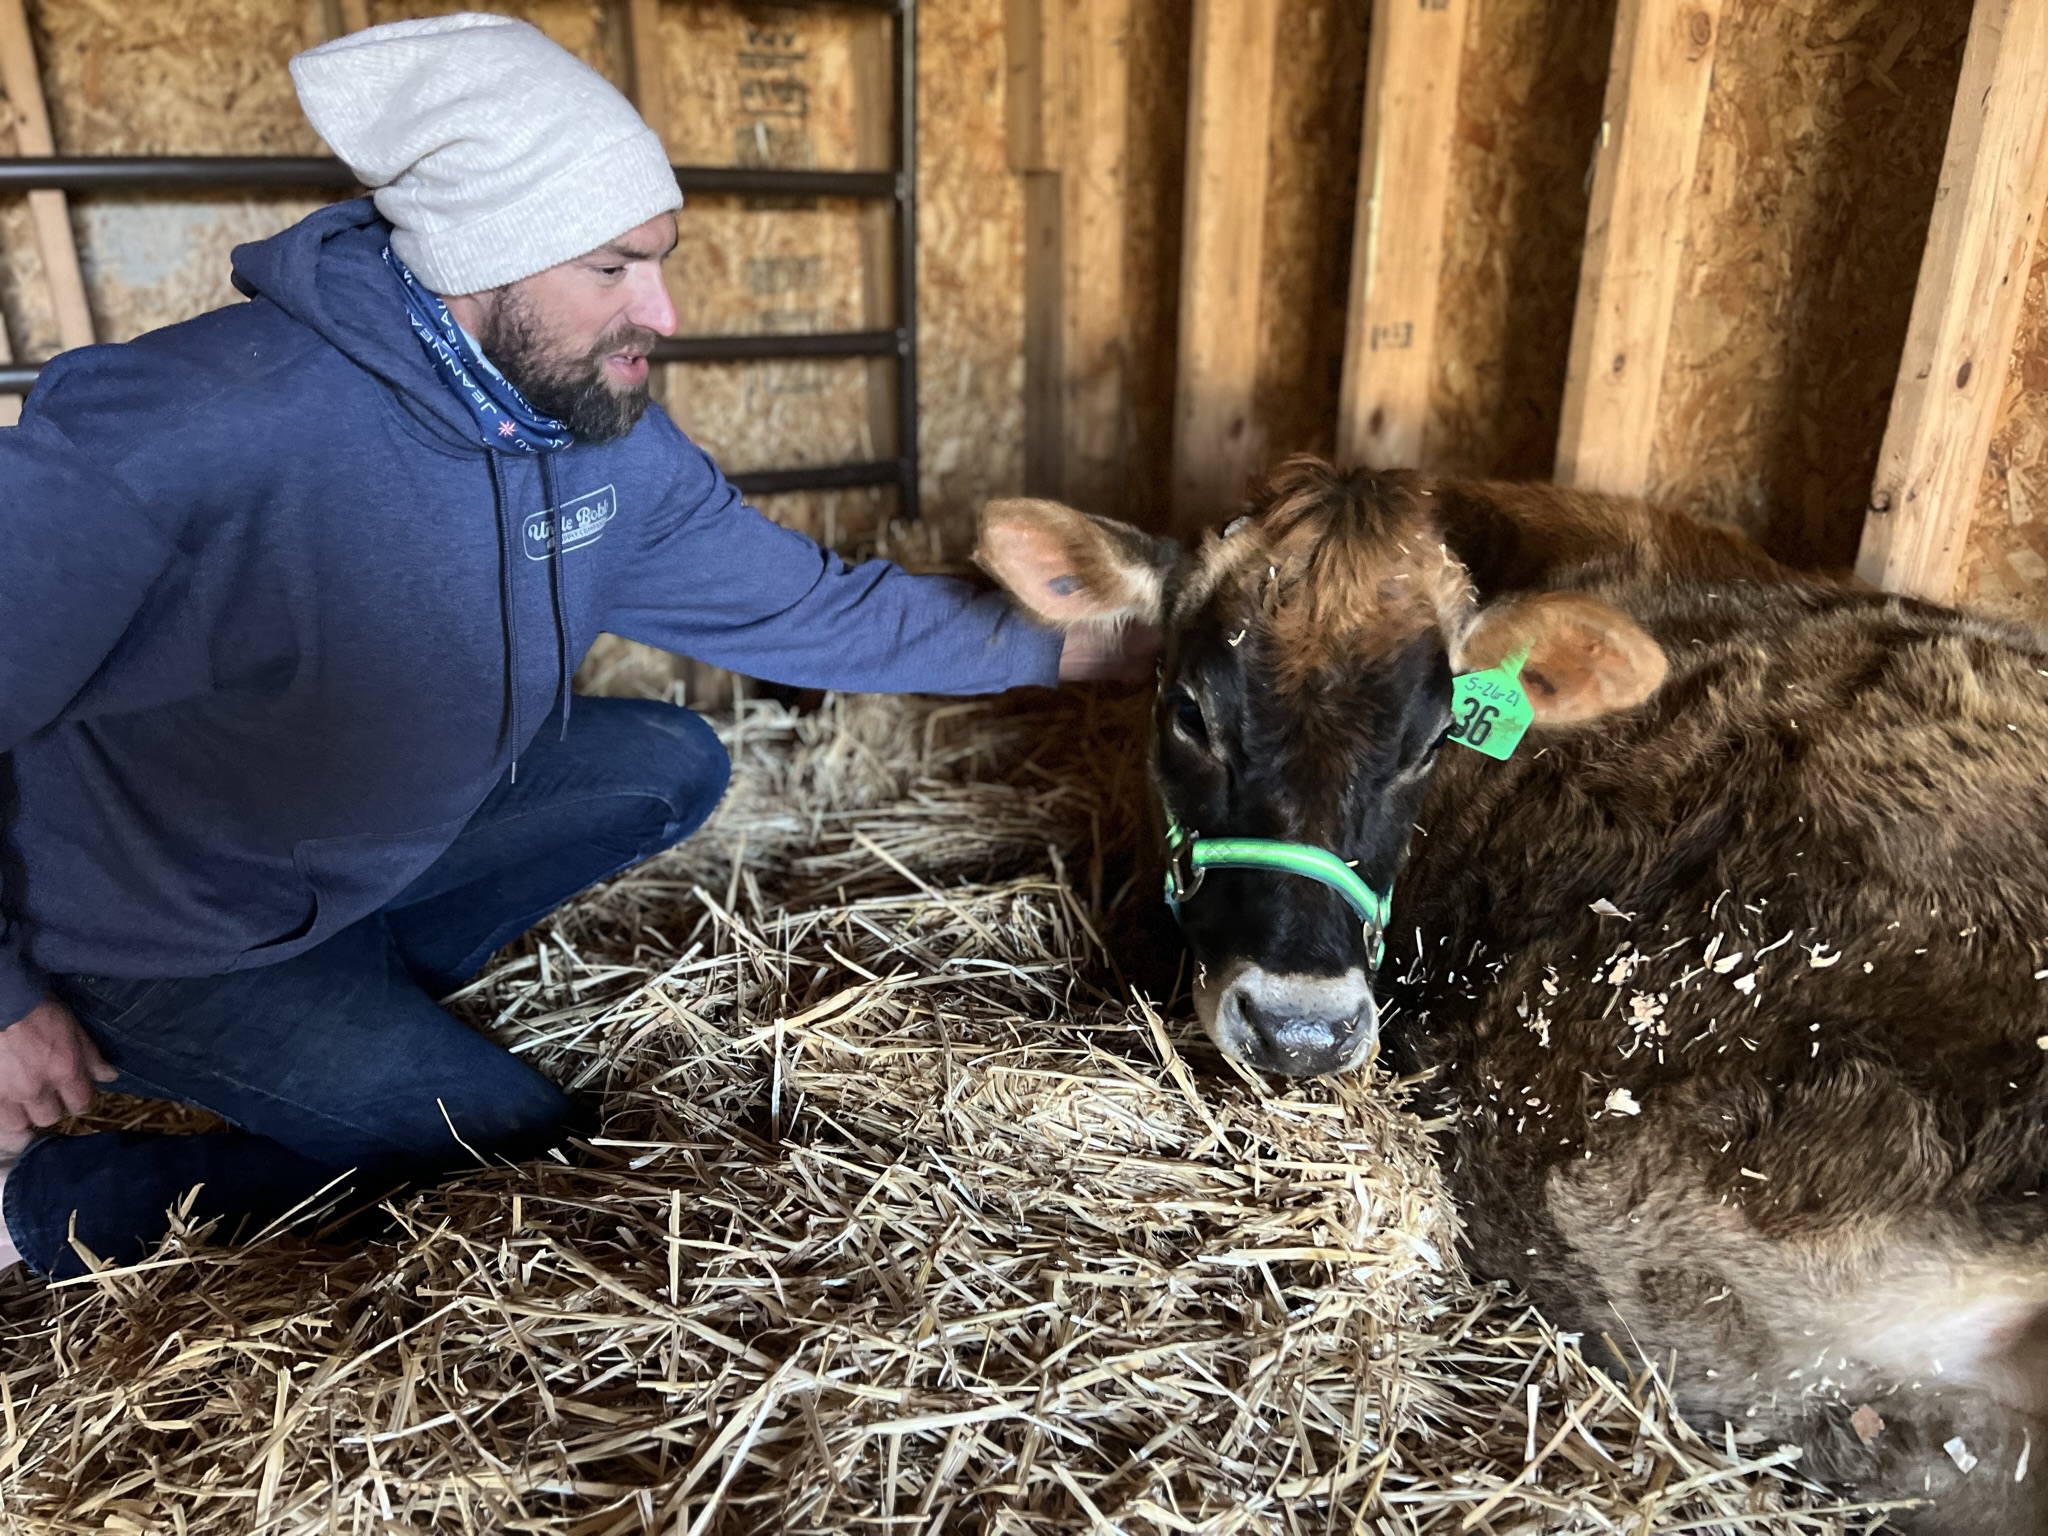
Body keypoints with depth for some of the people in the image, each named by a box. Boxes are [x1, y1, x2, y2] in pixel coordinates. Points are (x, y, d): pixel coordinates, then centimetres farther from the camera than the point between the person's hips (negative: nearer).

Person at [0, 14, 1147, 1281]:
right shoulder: (186, 438, -35)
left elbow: (804, 602, -3)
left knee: (671, 764, 0)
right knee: (534, 1167, -8)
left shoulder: (608, 434, -12)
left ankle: (356, 994, 5)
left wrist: (1058, 645, -8)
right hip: (162, 927, -7)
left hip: (387, 833, 7)